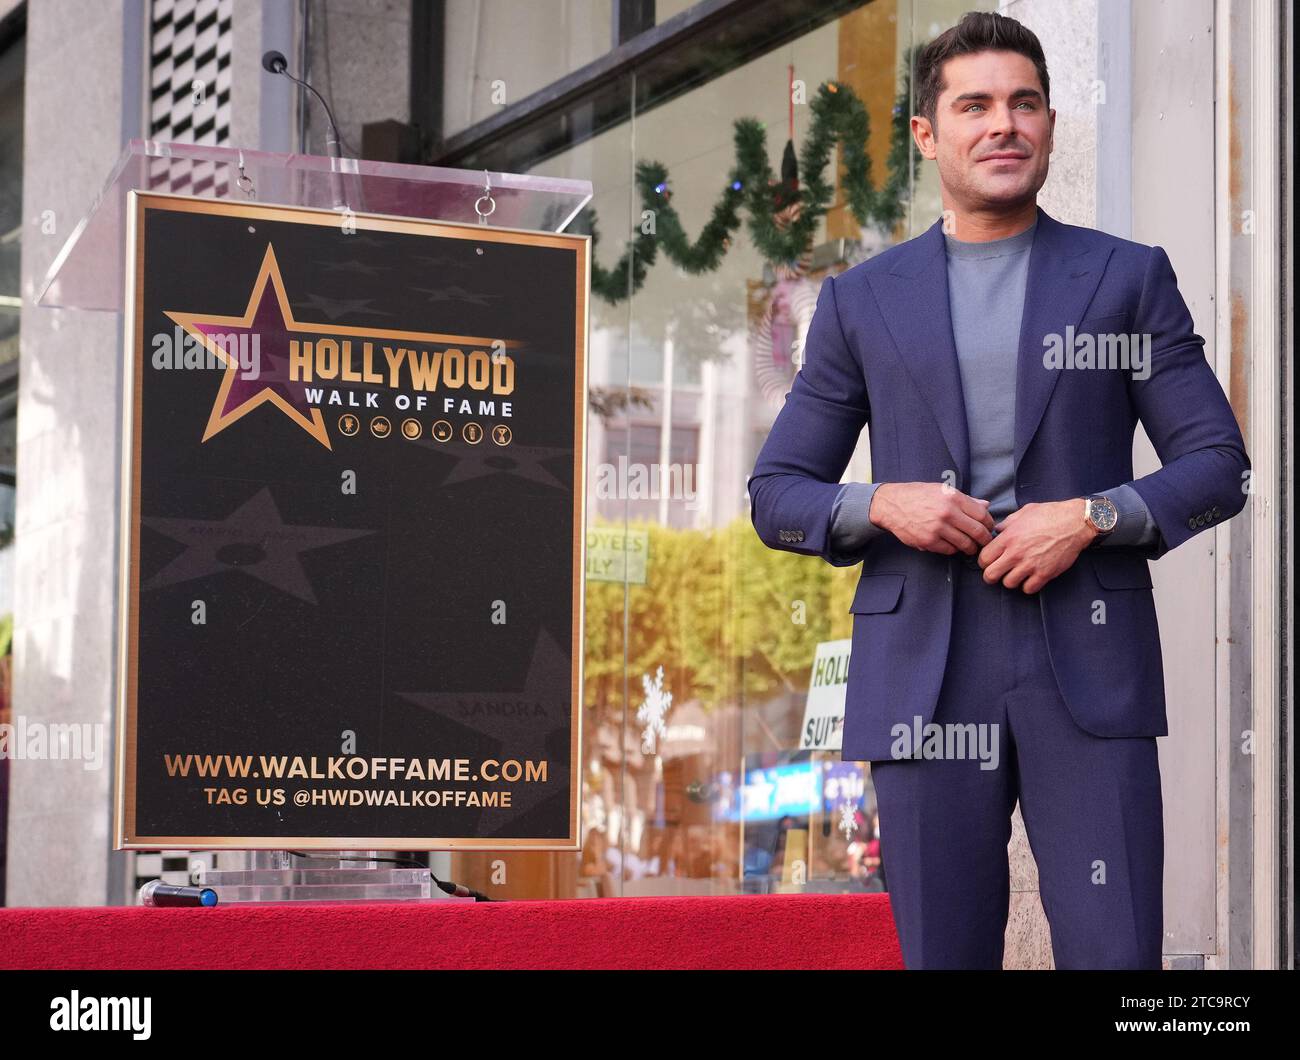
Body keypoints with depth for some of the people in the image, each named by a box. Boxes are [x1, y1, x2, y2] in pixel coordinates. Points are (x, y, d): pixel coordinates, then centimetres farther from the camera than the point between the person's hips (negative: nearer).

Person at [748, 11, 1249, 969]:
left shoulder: (1128, 279, 7)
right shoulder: (862, 302, 9)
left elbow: (1218, 467, 5)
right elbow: (778, 497, 10)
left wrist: (1089, 516, -13)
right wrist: (883, 505, -11)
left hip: (1088, 669, -1)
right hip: (927, 677, 1)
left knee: (1116, 955, -7)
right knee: (946, 954, 2)